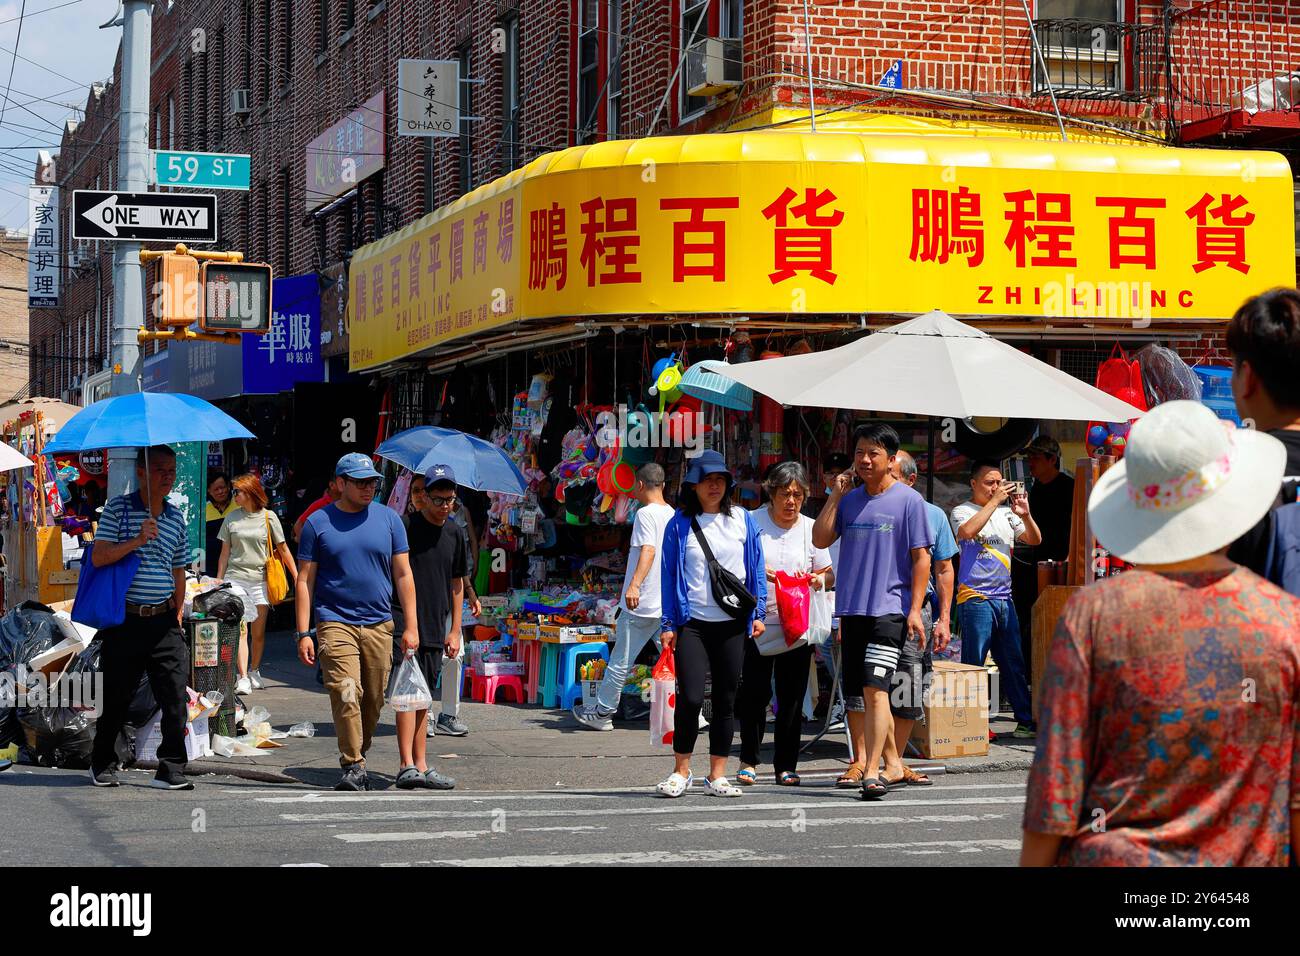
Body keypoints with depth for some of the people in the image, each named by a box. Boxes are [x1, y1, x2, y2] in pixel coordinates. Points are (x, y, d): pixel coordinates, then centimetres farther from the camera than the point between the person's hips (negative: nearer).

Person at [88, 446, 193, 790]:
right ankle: (102, 765, 24)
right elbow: (98, 557, -11)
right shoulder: (119, 509, -1)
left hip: (163, 620, 4)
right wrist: (137, 540, -21)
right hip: (125, 618, -3)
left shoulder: (176, 518, 12)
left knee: (175, 696, -6)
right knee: (116, 696, 6)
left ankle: (171, 770, -2)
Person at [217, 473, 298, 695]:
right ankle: (243, 677, -11)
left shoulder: (268, 517, 2)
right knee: (239, 630, -9)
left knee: (258, 632, 5)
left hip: (261, 580, 0)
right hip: (235, 578, 0)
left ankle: (254, 671, 23)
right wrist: (218, 582, 9)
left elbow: (283, 549, 6)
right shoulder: (232, 517, 6)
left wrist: (297, 576, 4)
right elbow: (225, 552, 11)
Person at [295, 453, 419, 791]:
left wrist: (410, 626, 2)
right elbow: (305, 580, 3)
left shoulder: (388, 519, 8)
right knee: (346, 696, -15)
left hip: (379, 624, 3)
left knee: (374, 700, 8)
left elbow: (403, 575, 9)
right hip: (336, 622, -3)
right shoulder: (318, 522, 2)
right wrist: (303, 633, -4)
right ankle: (353, 766, -11)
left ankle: (358, 756, 25)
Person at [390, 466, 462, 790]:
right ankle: (407, 766, -17)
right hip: (403, 625, -6)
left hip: (435, 629, 6)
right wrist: (399, 625, -10)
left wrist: (455, 630, 15)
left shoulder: (454, 533, 11)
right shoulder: (405, 527, -8)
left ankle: (420, 767, 15)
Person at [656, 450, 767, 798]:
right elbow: (669, 574, 5)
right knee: (690, 698, -11)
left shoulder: (743, 520, 8)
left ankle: (717, 775, 13)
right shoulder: (680, 525, 4)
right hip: (692, 622, -2)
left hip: (733, 624, 2)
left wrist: (758, 613, 4)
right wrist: (668, 624, 0)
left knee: (726, 701, 5)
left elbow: (756, 569, 11)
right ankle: (681, 770, 6)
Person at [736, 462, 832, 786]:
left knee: (792, 698, 3)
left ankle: (786, 765, 13)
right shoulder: (752, 522, 0)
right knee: (754, 693, -4)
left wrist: (816, 578, -11)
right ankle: (749, 761, 13)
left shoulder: (810, 528, 7)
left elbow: (828, 574, 11)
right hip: (758, 622, -2)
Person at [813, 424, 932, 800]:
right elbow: (820, 540, 5)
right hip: (852, 608, 6)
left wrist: (915, 610, -11)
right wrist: (835, 495, -1)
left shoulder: (908, 500, -3)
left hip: (890, 609, -6)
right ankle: (859, 761, 28)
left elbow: (921, 557, -4)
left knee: (874, 687, -18)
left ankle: (872, 771, -21)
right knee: (853, 692, 12)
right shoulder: (849, 499, 12)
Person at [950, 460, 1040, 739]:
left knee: (1014, 662, 8)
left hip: (1004, 598, 6)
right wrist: (994, 501, -18)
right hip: (975, 598, -6)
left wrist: (1025, 515, -7)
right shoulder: (963, 511, -1)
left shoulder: (1005, 513, 16)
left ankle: (1025, 719, 12)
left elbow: (1035, 539, 11)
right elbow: (968, 531, -23)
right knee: (973, 664, -5)